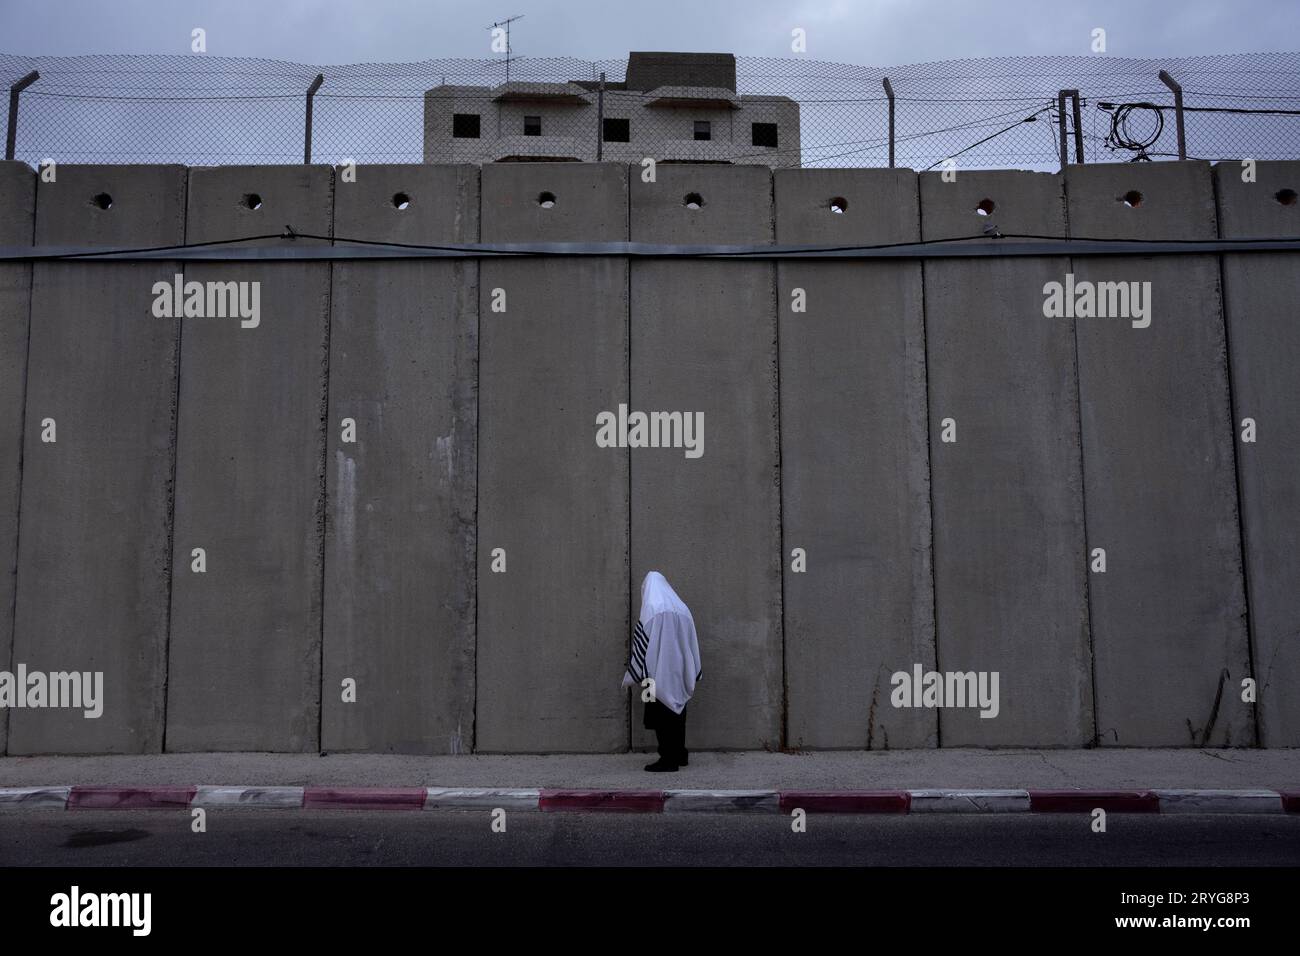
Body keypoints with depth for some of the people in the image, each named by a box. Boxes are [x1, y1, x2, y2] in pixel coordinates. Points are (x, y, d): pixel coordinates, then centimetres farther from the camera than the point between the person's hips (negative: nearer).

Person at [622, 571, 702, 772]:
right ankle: (679, 754, 22)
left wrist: (631, 677, -5)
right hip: (679, 676, 6)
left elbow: (643, 646, -12)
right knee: (677, 714, 15)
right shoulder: (683, 610, 8)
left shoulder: (651, 610, -10)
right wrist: (694, 674, 18)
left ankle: (668, 759, -1)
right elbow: (691, 644, 11)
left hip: (658, 675, -6)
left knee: (661, 718, -1)